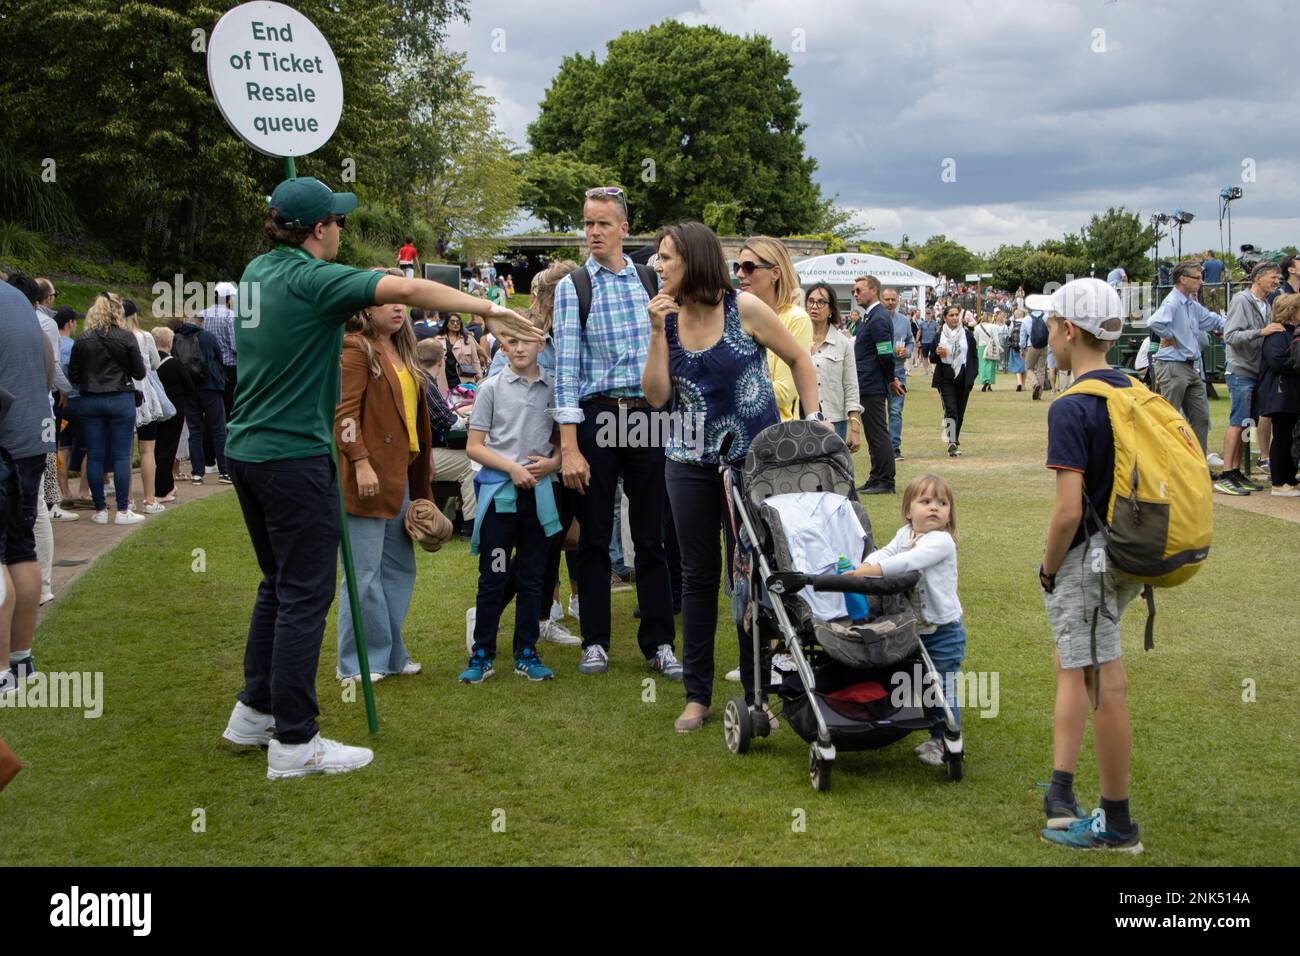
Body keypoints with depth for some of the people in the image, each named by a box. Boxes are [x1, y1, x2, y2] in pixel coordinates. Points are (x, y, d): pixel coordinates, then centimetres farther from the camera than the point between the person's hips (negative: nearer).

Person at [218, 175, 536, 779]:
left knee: (279, 583, 21)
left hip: (248, 450, 9)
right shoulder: (312, 278, -15)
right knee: (305, 593, -3)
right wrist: (495, 311, -20)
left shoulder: (258, 271, 10)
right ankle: (293, 742, 2)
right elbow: (410, 289, -23)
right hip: (295, 456, -9)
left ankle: (254, 711, 29)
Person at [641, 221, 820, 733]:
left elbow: (799, 359, 1)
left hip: (752, 460, -3)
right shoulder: (668, 317, 1)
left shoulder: (744, 308, -9)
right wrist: (658, 332, -12)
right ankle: (697, 696, 17)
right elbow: (656, 396, -5)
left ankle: (756, 695, 15)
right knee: (698, 576, 8)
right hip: (690, 463, 3)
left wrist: (815, 417, -4)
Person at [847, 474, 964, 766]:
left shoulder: (941, 541, -18)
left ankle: (945, 741, 10)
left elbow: (908, 562, -31)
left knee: (942, 687, -1)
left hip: (942, 629, -7)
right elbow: (885, 553, -4)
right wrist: (863, 567, -25)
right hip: (914, 627, 8)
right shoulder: (905, 534, 7)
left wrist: (870, 570, -38)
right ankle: (935, 736, 31)